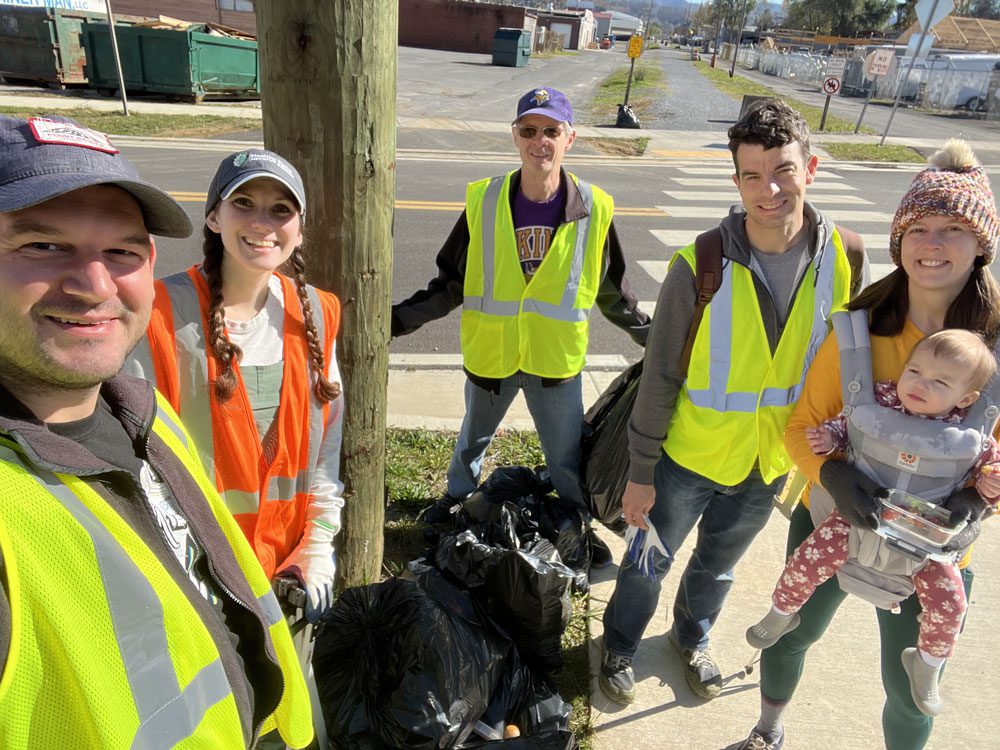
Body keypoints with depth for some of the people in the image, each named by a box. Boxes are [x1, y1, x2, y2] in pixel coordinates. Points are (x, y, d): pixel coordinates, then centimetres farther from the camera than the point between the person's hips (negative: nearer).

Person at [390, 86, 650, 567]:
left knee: (568, 455, 15)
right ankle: (456, 500, 54)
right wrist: (399, 319, -10)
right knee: (473, 439, 25)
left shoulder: (593, 209, -10)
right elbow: (450, 284, -3)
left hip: (557, 359, -1)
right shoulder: (484, 202, -11)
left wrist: (650, 336, 8)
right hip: (490, 352, 1)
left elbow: (611, 291, 3)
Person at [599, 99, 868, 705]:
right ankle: (620, 648, 46)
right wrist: (641, 472, -11)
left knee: (718, 565, 26)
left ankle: (693, 637, 56)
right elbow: (660, 376, -16)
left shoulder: (845, 258, -12)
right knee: (650, 563, 17)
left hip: (771, 462, 3)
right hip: (690, 455, -3)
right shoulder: (701, 265, -22)